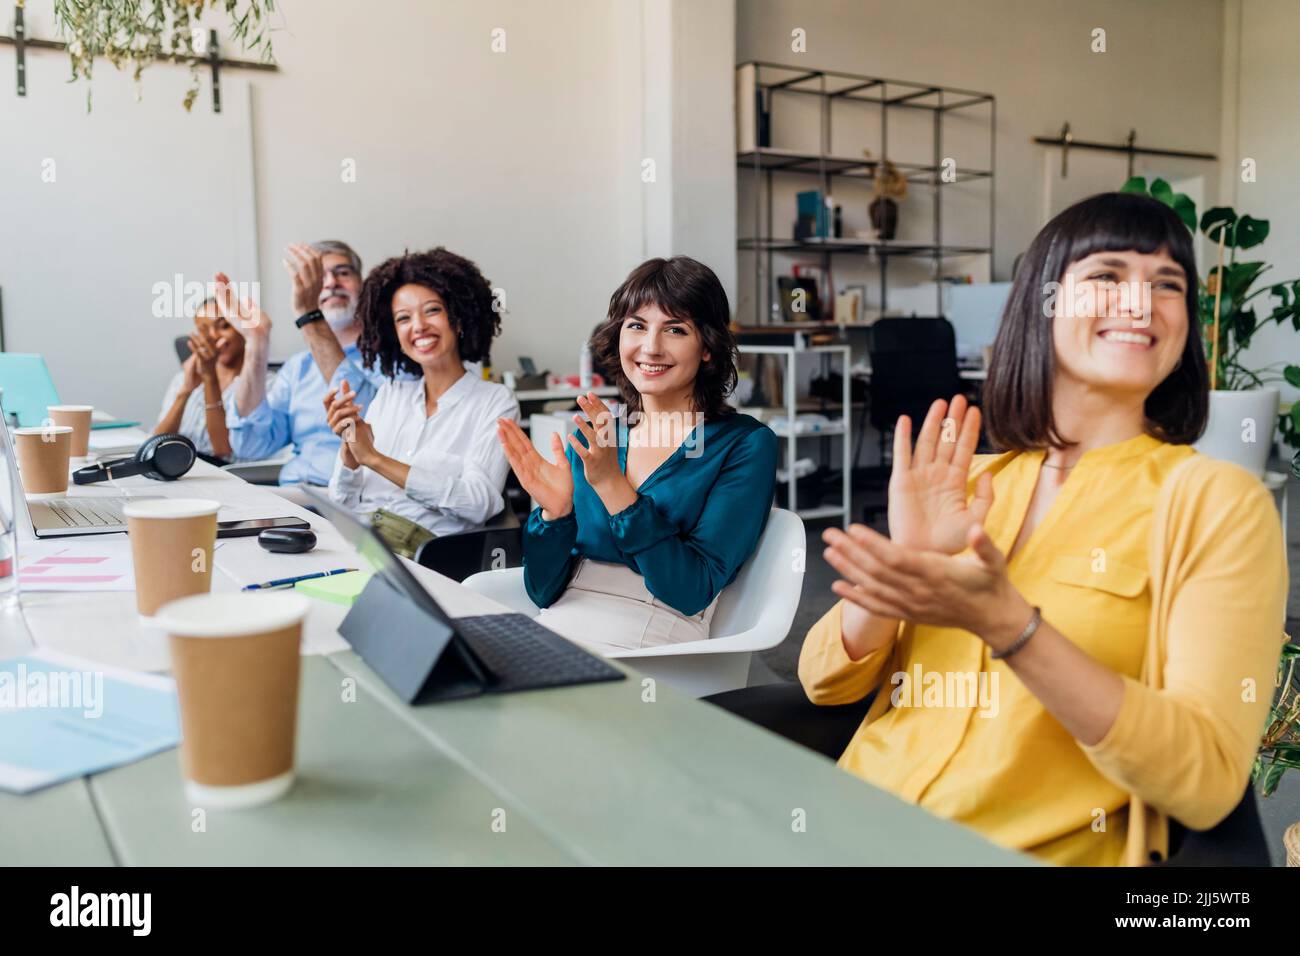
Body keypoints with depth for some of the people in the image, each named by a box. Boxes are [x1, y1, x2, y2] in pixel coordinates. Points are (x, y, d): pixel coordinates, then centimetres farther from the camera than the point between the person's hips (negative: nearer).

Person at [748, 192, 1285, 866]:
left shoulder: (1212, 499, -4)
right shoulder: (967, 482, 9)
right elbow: (828, 682, 5)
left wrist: (1006, 626, -23)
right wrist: (904, 561, -12)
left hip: (1040, 849, -3)